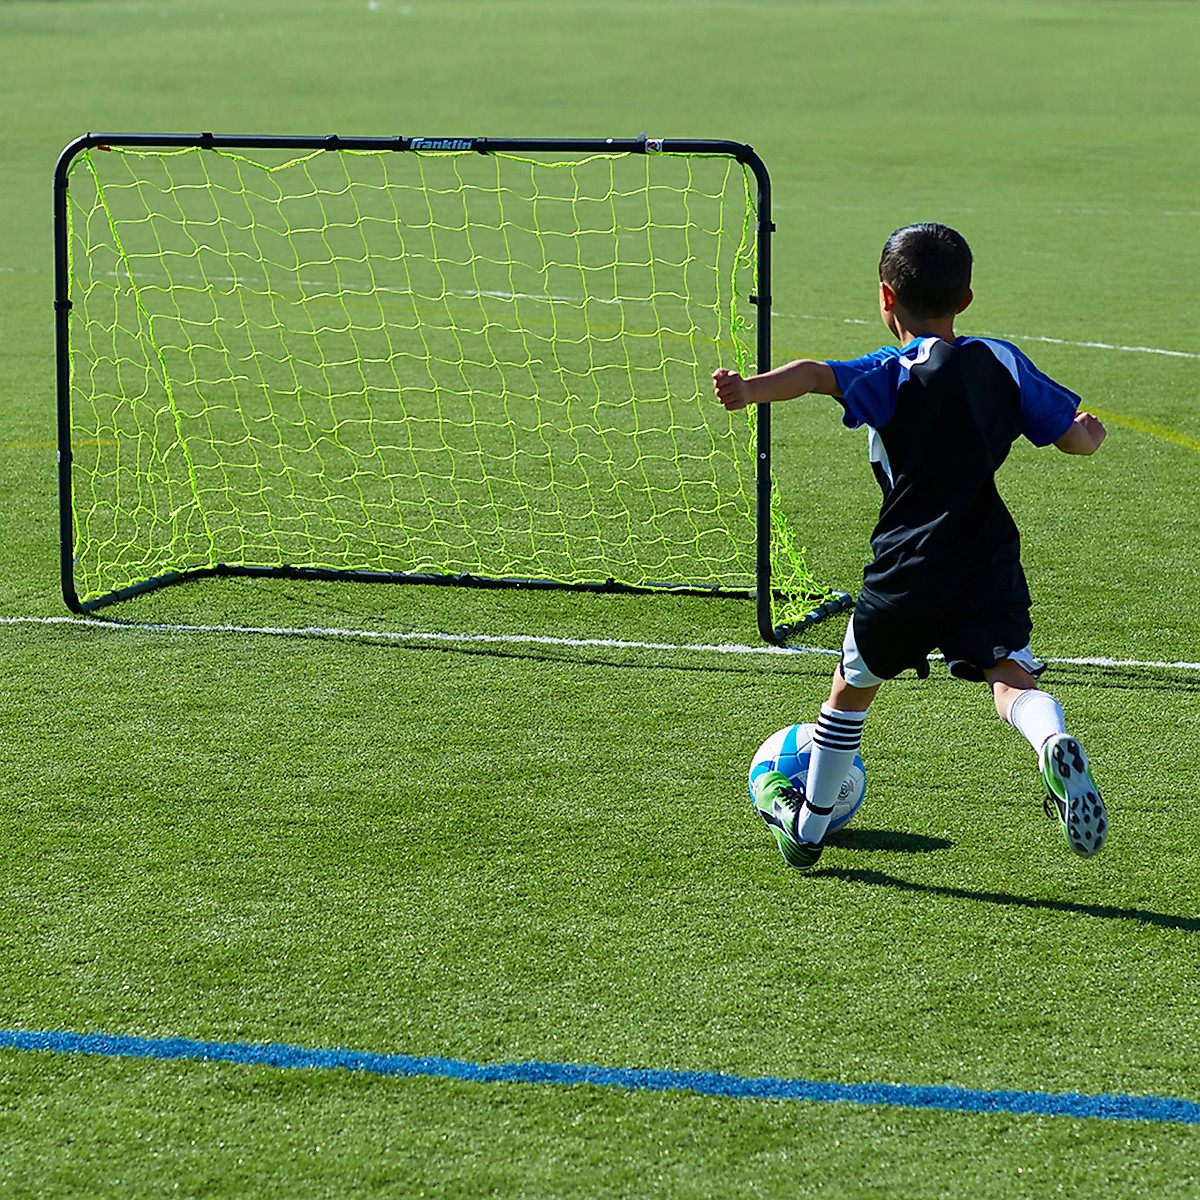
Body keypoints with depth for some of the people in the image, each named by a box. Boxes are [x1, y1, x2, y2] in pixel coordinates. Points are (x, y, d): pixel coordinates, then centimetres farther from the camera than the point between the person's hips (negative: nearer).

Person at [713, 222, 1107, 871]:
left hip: (907, 569, -2)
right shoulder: (1002, 362, 7)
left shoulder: (896, 373, -5)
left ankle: (804, 826, 34)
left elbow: (818, 375, -26)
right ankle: (1055, 744, -45)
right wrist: (1090, 430, 35)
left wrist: (750, 390, -43)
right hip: (989, 565, 2)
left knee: (851, 688, 19)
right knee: (1011, 677, -8)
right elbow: (1077, 438, 11)